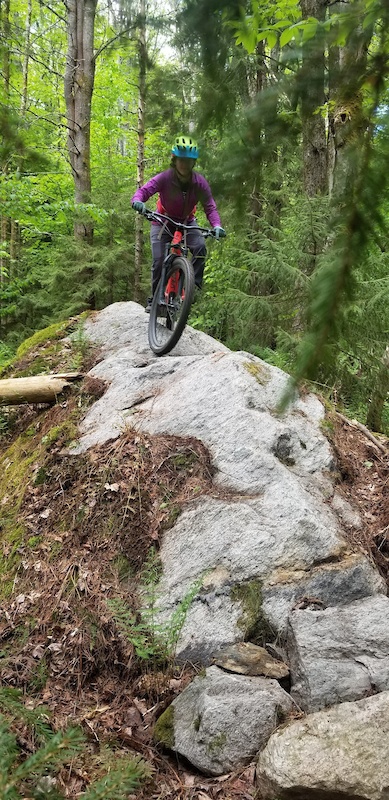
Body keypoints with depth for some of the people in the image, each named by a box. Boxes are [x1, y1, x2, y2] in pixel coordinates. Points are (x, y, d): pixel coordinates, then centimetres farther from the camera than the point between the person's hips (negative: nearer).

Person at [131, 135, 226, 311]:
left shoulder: (199, 182, -18)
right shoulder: (164, 178, -24)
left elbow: (210, 206, -20)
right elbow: (144, 190, -31)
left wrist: (217, 225, -39)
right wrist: (137, 201, -55)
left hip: (187, 222, 2)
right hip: (163, 222, -1)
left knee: (200, 247, -27)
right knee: (158, 260, -13)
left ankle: (194, 286, -15)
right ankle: (154, 298, 5)